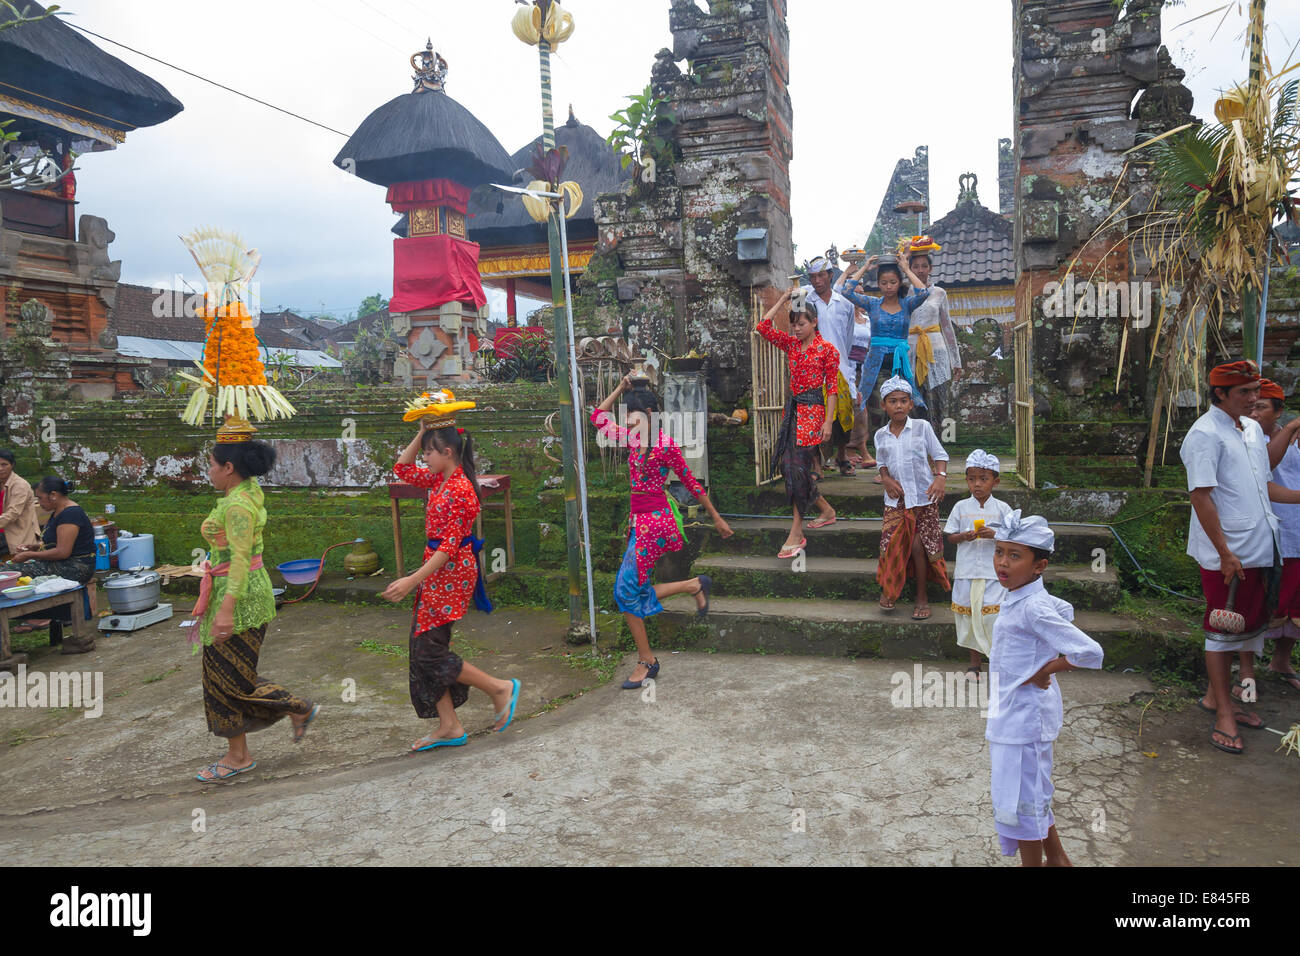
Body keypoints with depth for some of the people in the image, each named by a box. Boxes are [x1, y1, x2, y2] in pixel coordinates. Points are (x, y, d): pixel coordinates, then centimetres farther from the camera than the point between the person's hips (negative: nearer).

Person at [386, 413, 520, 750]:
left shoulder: (459, 490, -20)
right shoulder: (440, 480, 8)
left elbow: (449, 548, -22)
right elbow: (403, 469, 21)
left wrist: (413, 581, -24)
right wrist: (421, 433, 10)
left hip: (450, 574, -10)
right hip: (436, 573, 10)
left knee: (429, 651, -5)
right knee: (424, 648, 11)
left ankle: (500, 688, 8)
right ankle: (450, 727, 19)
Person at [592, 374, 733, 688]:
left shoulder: (665, 444, -10)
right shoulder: (633, 439, 11)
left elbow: (691, 482, -3)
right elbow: (598, 417, 22)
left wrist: (717, 518, 4)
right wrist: (621, 388, 16)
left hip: (655, 521, -8)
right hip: (639, 519, 8)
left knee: (627, 591, -11)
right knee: (633, 592, 5)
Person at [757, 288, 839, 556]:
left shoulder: (827, 349, -4)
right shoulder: (791, 344, 12)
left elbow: (832, 388, -5)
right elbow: (764, 327, 4)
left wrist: (828, 422, -11)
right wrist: (784, 300, 4)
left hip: (813, 409, -7)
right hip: (792, 408, 7)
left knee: (799, 468, -11)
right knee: (787, 466, 5)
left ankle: (796, 534, -7)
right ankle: (826, 510, 26)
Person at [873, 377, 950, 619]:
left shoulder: (922, 427, -2)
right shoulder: (881, 435, 5)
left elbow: (940, 455, 2)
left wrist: (940, 477, -14)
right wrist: (886, 479, -4)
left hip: (923, 498, -2)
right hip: (895, 499, 2)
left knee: (918, 545, -1)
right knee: (891, 544, -5)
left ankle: (922, 597, 16)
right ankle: (889, 588, 20)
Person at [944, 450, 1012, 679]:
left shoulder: (1002, 508, 0)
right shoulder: (961, 507, 4)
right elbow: (950, 536, 6)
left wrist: (993, 534, -18)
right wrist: (964, 536, -15)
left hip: (994, 572, -2)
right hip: (967, 571, 2)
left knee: (993, 614, -7)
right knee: (970, 613, 9)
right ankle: (974, 663, 22)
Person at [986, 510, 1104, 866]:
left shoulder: (1033, 609, -25)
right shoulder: (1017, 599, 1)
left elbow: (1090, 652, -31)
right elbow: (1064, 610, 21)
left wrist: (1043, 672, -18)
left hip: (1023, 717, -9)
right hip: (1011, 713, 9)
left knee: (1020, 801, 6)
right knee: (1033, 794, 24)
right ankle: (1057, 859, 41)